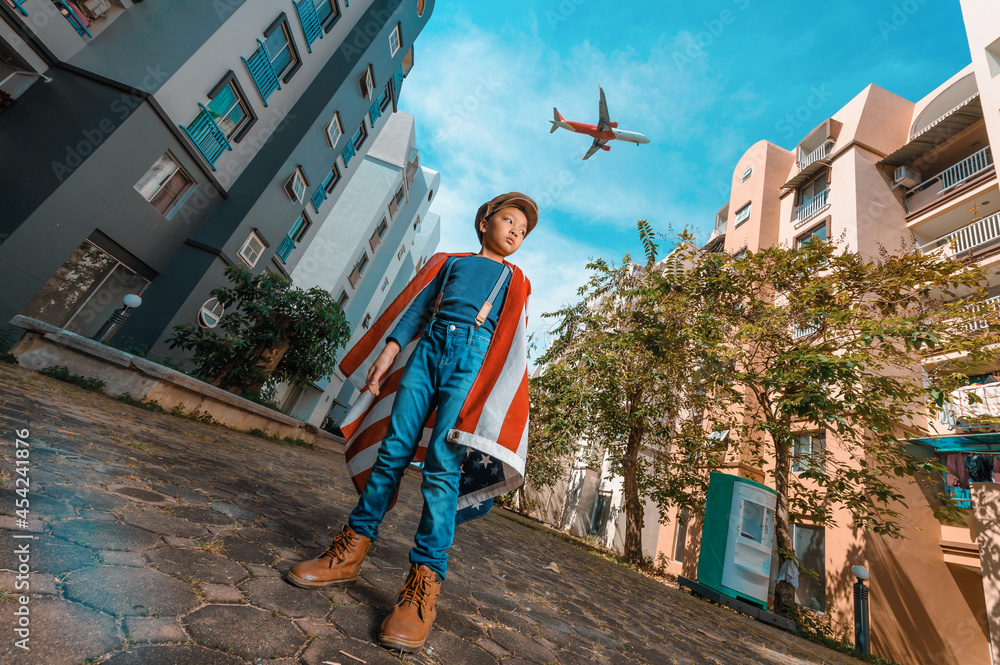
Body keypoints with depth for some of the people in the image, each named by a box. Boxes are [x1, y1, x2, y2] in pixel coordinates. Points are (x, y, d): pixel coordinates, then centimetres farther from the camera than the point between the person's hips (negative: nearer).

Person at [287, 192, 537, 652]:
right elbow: (418, 306, 17)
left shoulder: (515, 280, 21)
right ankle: (351, 552, 12)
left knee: (443, 462, -12)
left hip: (474, 355, -2)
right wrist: (391, 348, 4)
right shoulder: (451, 261, 25)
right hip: (429, 346, 2)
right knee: (394, 446, -2)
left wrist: (488, 397, -3)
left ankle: (424, 581, -6)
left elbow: (511, 340, 10)